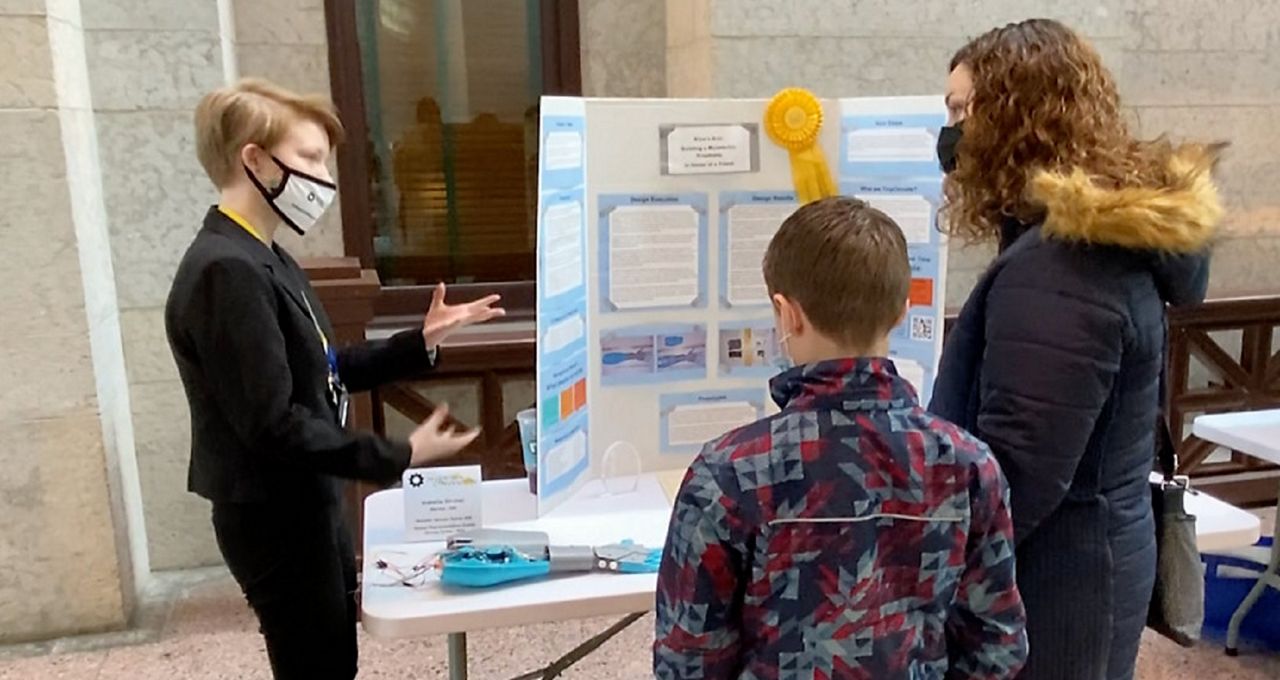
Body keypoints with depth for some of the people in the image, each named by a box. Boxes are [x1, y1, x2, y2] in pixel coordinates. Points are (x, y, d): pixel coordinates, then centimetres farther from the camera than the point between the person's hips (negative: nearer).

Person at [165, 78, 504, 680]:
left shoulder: (265, 261, 9)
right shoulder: (226, 271, -23)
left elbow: (324, 372, 12)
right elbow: (271, 424, -26)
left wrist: (420, 342, 4)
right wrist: (398, 458, -23)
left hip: (306, 503, 10)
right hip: (273, 517, -10)